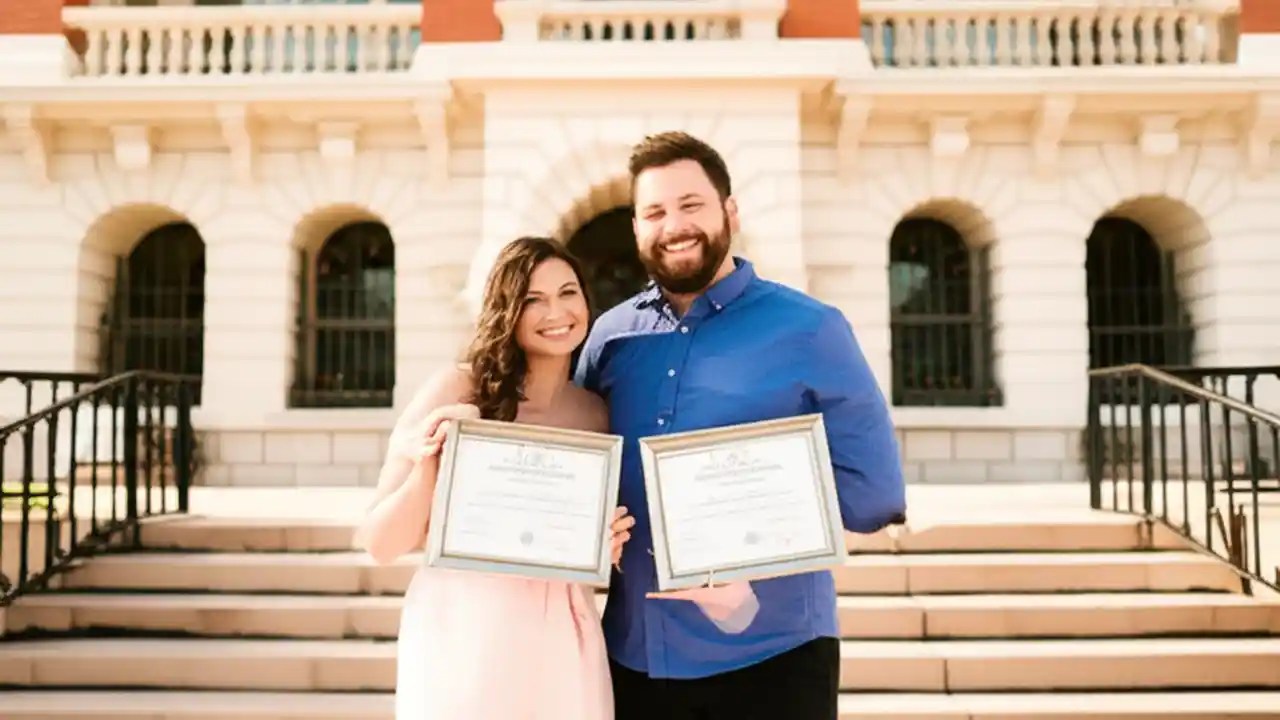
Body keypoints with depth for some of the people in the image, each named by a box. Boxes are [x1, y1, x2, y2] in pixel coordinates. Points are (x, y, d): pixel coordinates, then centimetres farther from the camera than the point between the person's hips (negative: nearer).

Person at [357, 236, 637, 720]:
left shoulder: (595, 414, 4)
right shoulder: (457, 391, -8)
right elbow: (380, 545, -7)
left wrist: (608, 544, -3)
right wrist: (428, 465, -22)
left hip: (561, 637, 4)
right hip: (465, 630, -3)